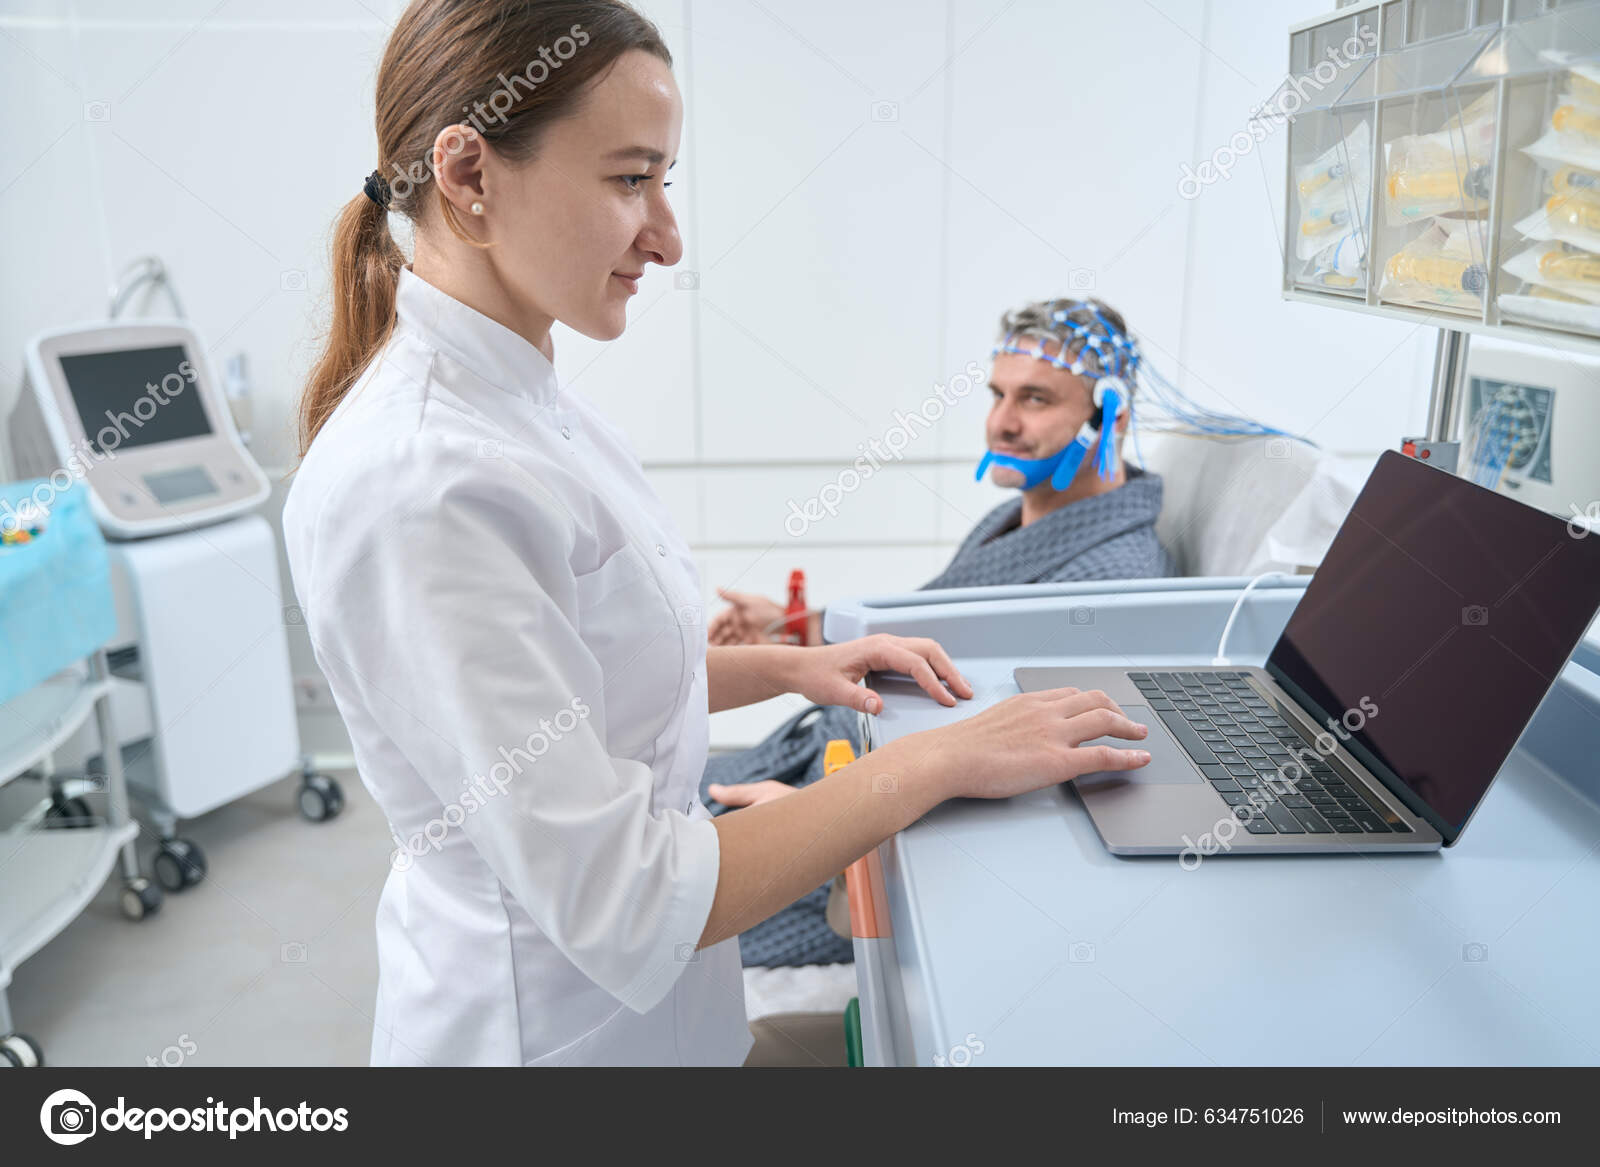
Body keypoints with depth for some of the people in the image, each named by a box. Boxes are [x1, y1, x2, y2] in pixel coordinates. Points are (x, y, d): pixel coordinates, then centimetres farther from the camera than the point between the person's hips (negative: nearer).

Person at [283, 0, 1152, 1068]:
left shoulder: (522, 405, 0)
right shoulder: (416, 490, -29)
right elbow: (622, 906, -28)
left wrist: (783, 667, 2)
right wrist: (940, 760, -22)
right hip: (548, 1026, -8)